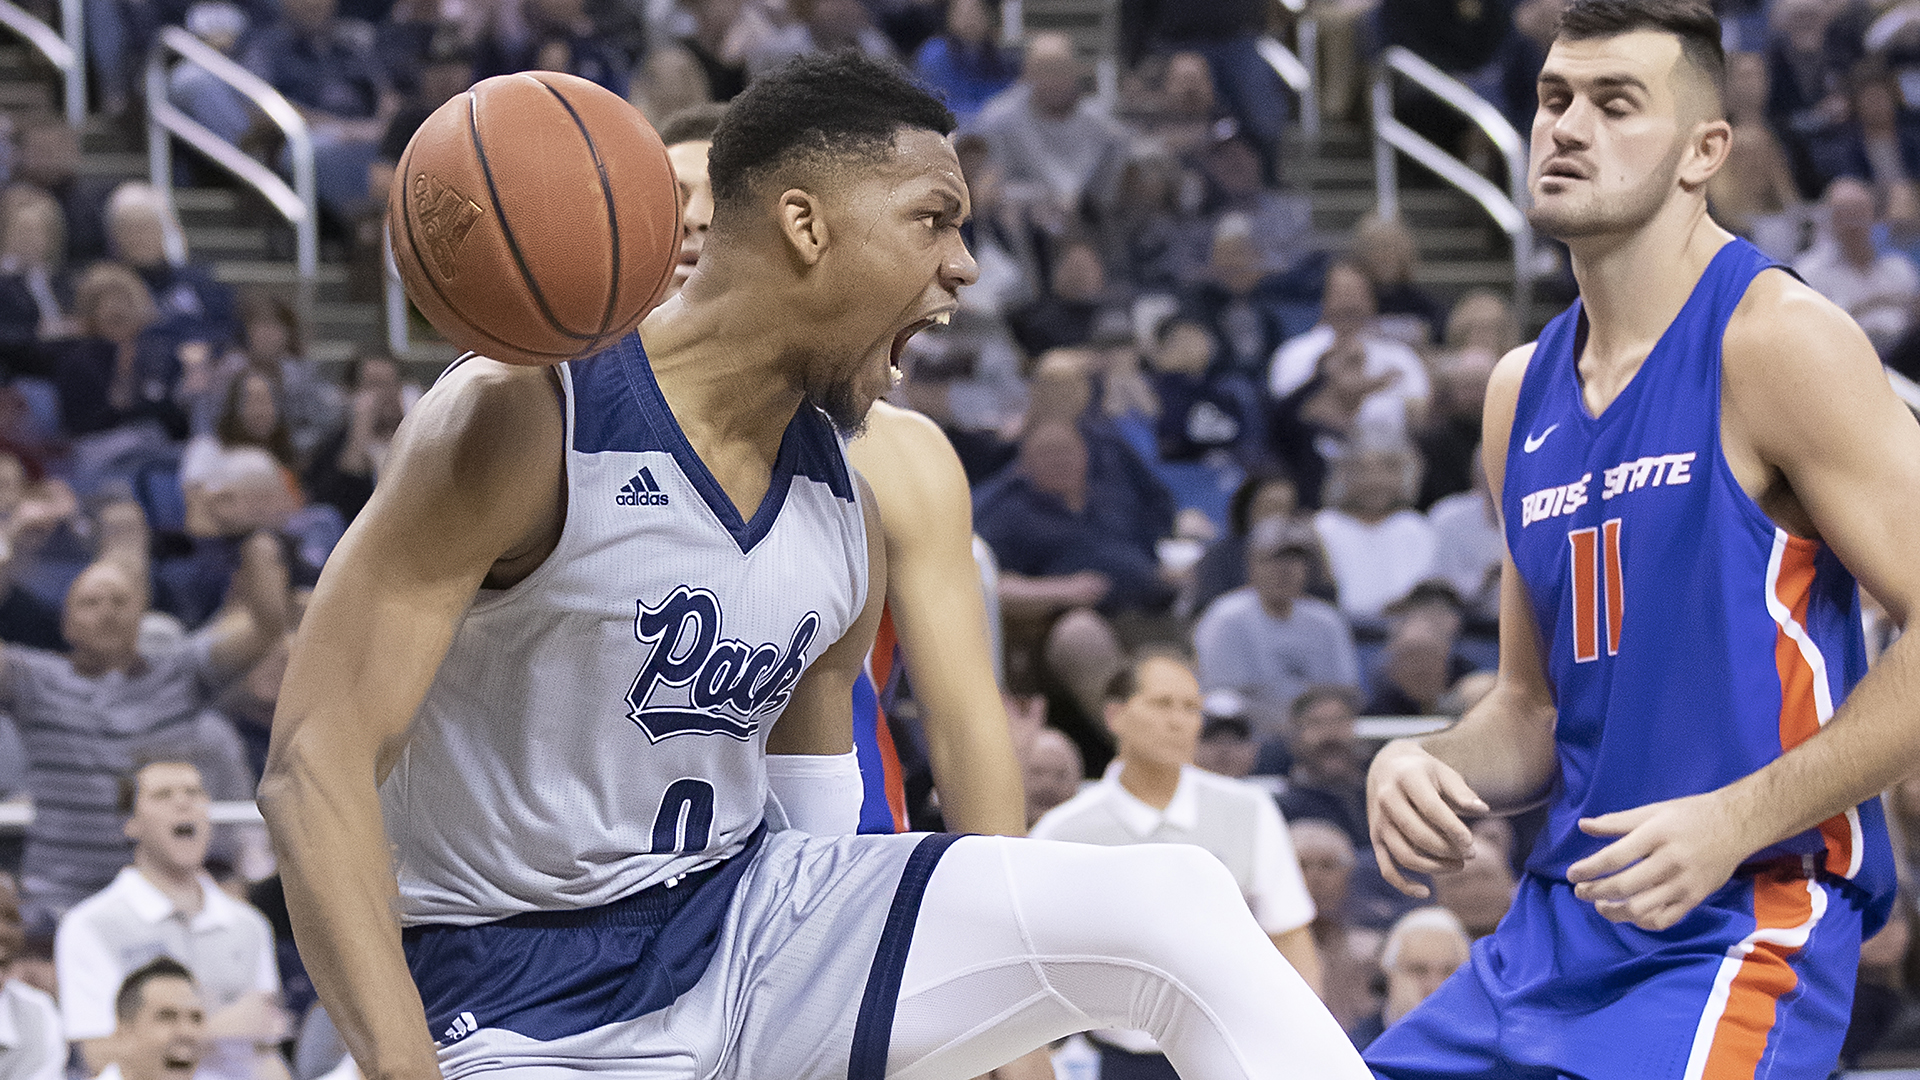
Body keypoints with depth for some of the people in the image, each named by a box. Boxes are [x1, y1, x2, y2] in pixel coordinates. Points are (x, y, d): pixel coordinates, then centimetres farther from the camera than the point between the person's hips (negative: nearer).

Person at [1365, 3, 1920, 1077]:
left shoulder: (1777, 341, -9)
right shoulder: (1521, 394, 14)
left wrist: (1735, 820, -20)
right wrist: (1427, 766, 0)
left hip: (1740, 934, -8)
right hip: (1551, 935, 8)